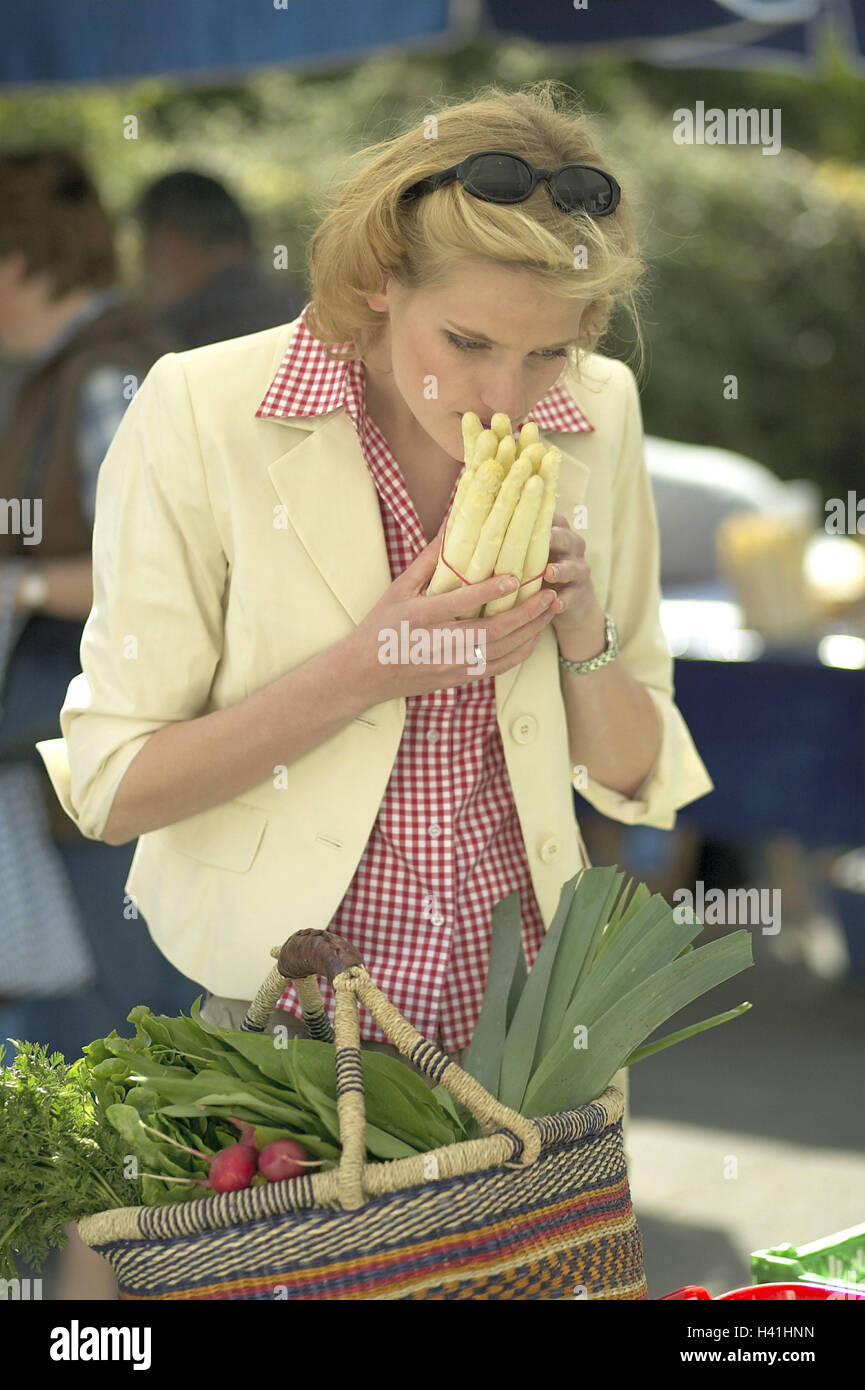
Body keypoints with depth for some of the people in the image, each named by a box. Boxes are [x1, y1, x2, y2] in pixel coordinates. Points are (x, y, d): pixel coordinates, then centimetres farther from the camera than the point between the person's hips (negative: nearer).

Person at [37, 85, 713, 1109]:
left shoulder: (597, 413, -6)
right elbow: (113, 790, -16)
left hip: (526, 1000, 3)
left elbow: (631, 780, 2)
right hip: (290, 1013, -3)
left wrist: (584, 637, -17)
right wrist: (363, 672, -26)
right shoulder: (200, 413, -18)